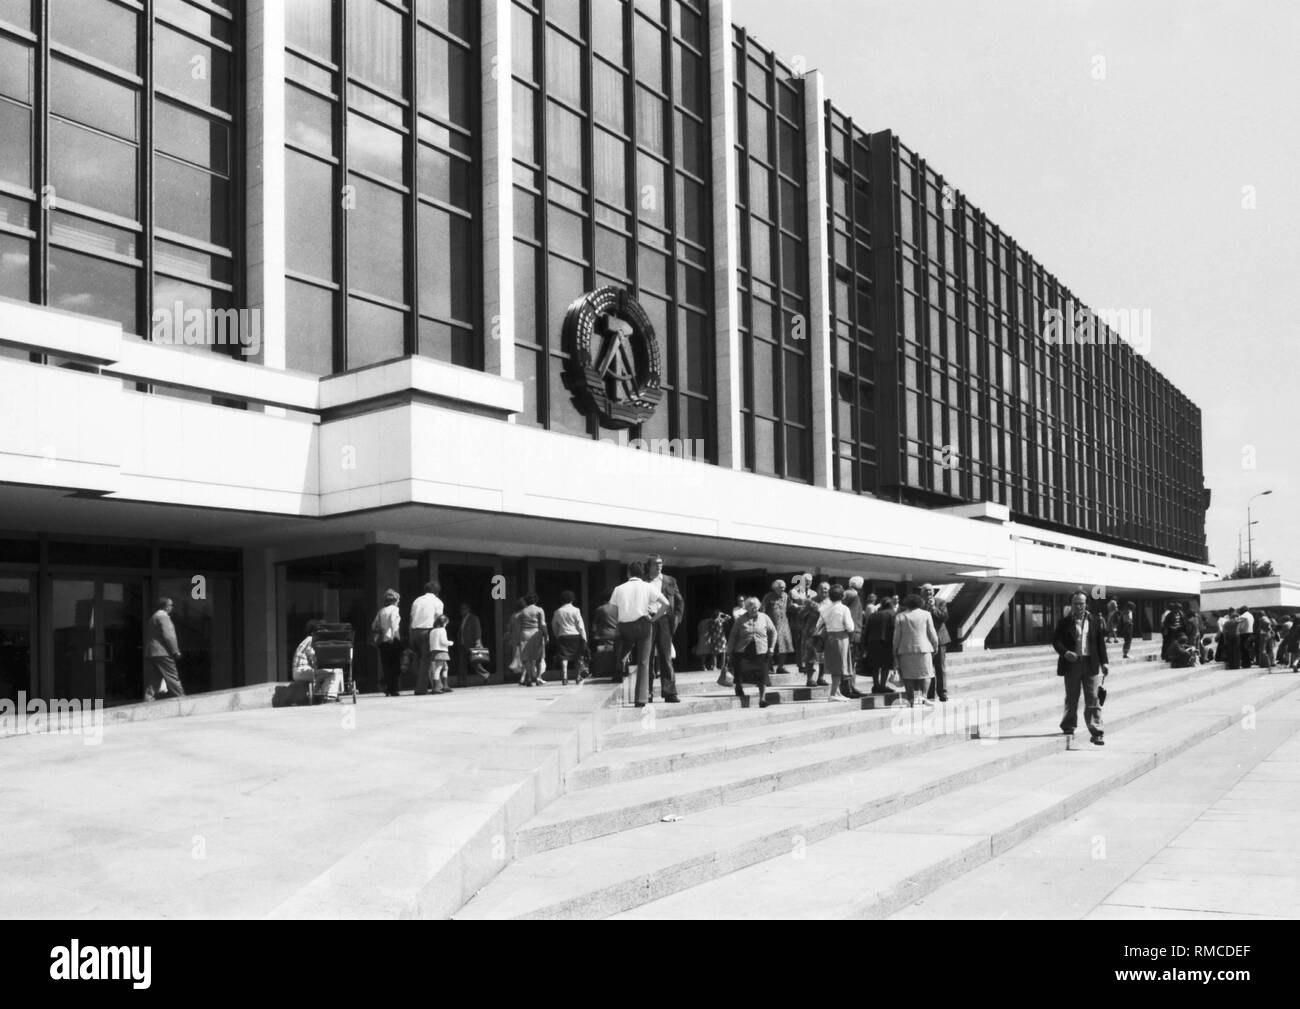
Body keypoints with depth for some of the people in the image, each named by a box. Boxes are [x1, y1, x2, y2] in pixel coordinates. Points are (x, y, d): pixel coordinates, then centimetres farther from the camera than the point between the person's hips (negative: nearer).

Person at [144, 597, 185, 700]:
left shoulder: (153, 617, 21)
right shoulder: (163, 616, -9)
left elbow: (146, 636, 23)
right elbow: (168, 636, -17)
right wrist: (176, 651, -13)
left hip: (151, 653, 9)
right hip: (162, 653, -9)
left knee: (154, 679, 7)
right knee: (173, 678, -6)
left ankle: (149, 699, 0)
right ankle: (181, 698, -6)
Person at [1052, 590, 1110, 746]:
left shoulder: (1095, 621, 7)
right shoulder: (1064, 622, 3)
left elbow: (1101, 642, 8)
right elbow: (1056, 640, -2)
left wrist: (1104, 662, 2)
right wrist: (1065, 652, -20)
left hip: (1091, 664, 0)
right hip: (1072, 663, 0)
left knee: (1093, 699, -3)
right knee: (1071, 699, 9)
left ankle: (1096, 733, -3)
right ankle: (1068, 727, 23)